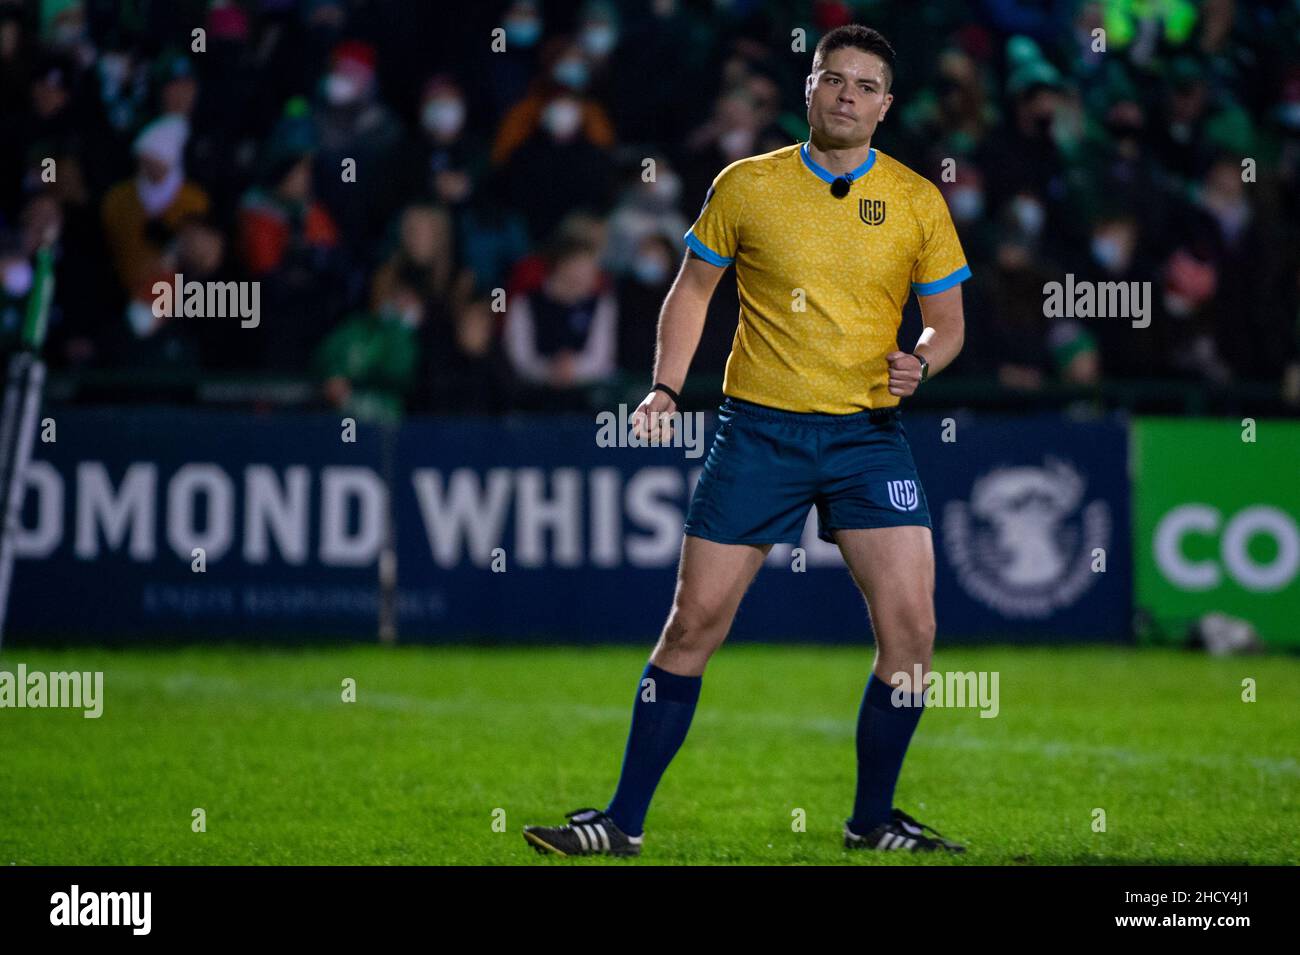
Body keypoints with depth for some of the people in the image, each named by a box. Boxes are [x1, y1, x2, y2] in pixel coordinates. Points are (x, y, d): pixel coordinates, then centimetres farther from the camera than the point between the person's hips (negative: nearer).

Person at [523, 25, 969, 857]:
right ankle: (624, 821, 6)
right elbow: (693, 288, 13)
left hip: (868, 435, 1)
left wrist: (920, 364, -11)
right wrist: (666, 389, 1)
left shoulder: (917, 201, 3)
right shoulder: (746, 186, 2)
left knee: (911, 628, -9)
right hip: (759, 428, -1)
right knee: (695, 622, -3)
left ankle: (873, 820, 9)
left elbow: (949, 321, 10)